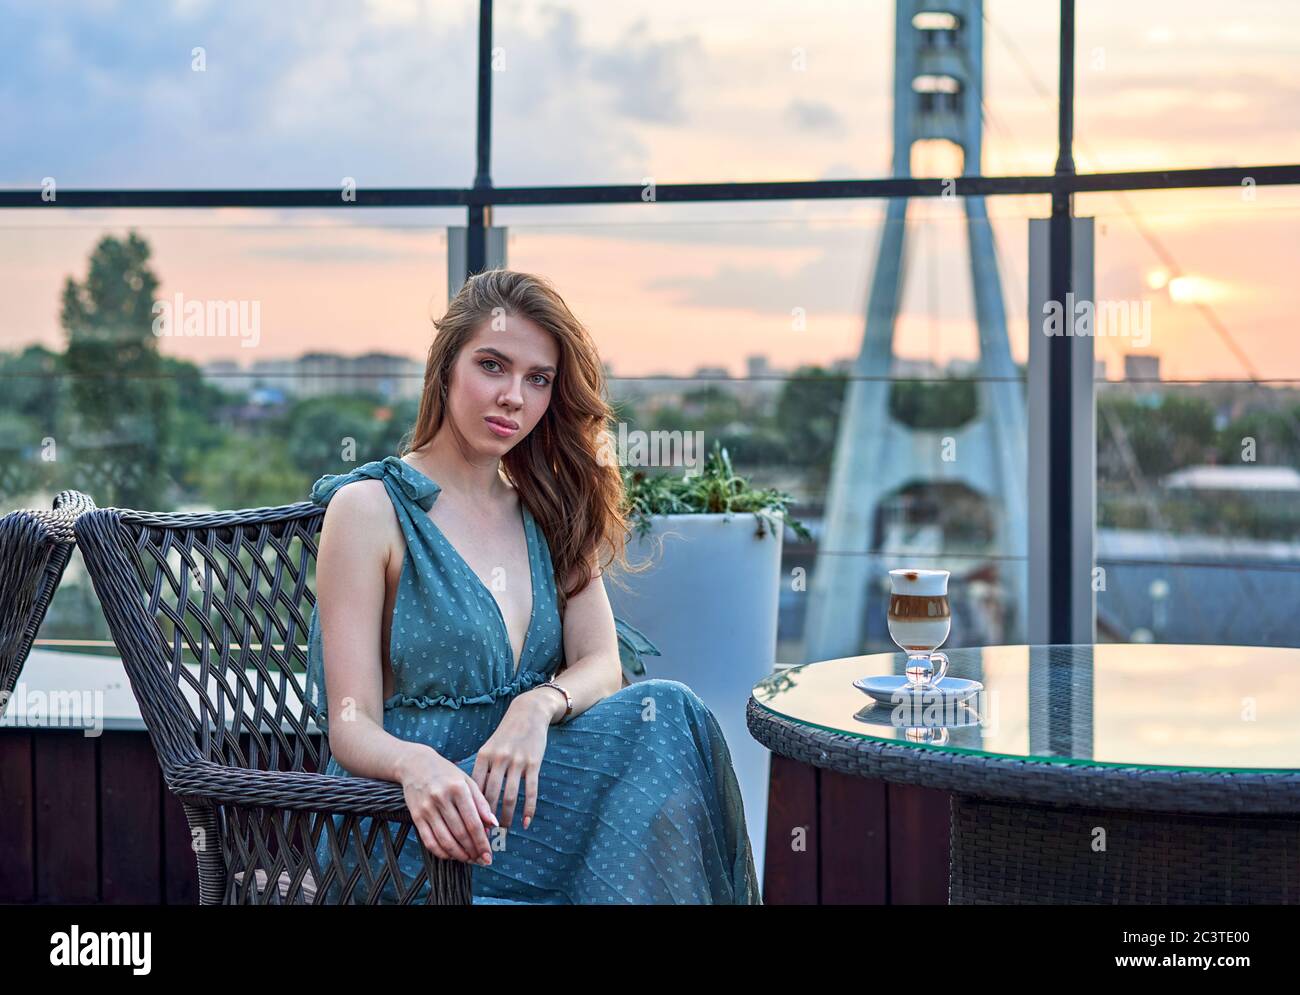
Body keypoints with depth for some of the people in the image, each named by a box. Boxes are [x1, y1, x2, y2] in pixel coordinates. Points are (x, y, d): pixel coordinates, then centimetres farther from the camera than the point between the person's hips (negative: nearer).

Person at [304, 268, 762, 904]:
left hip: (522, 791, 6)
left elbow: (601, 662, 3)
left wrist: (538, 706, -21)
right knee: (666, 716, -24)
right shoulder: (370, 508, -4)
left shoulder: (547, 511, 15)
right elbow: (352, 729, -9)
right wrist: (417, 765, -33)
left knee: (661, 709, -24)